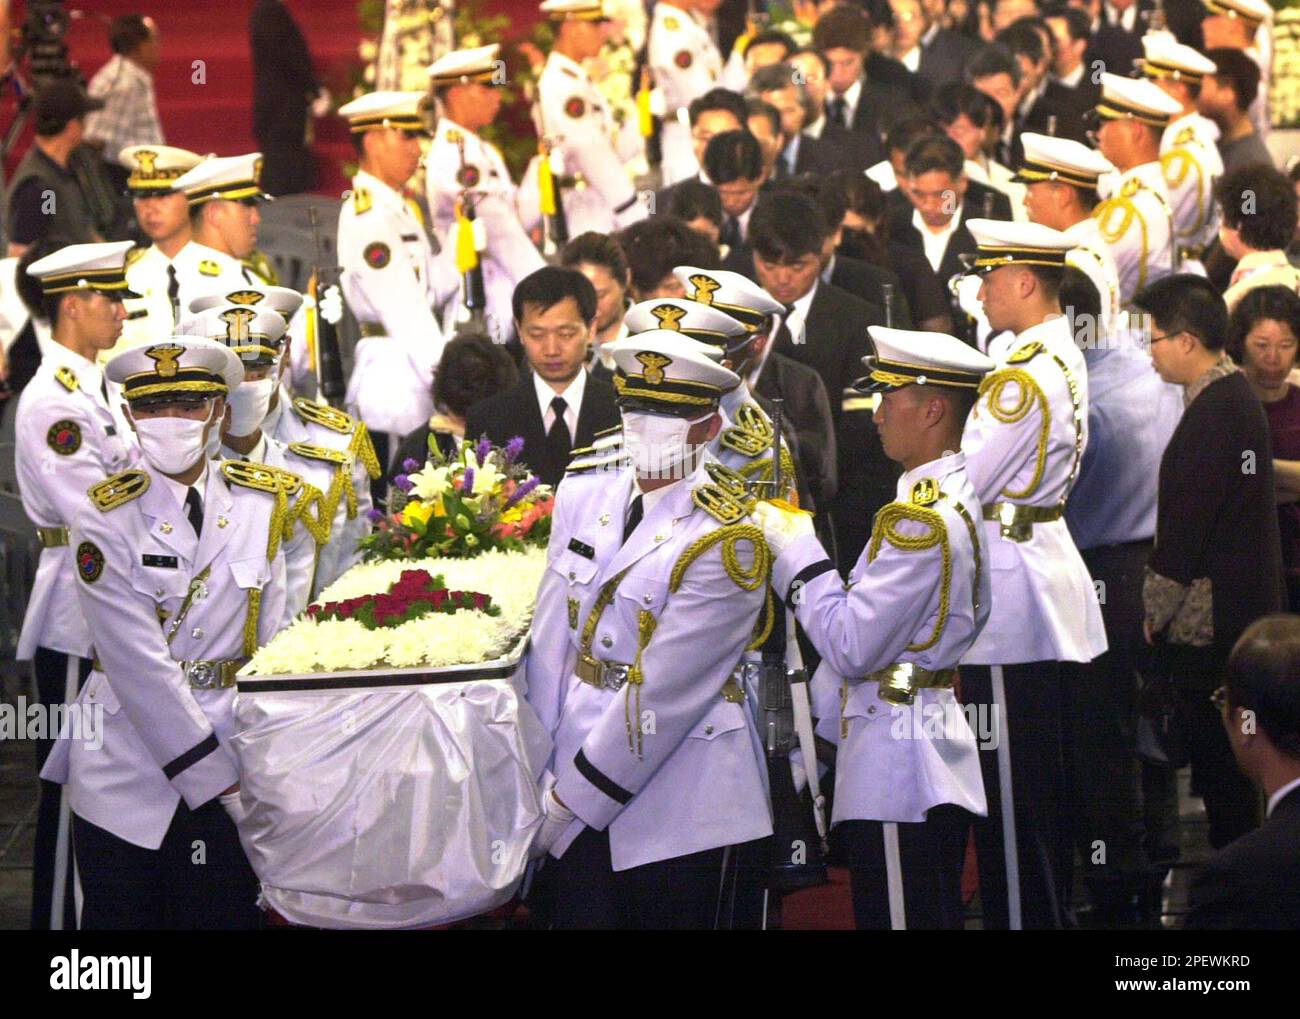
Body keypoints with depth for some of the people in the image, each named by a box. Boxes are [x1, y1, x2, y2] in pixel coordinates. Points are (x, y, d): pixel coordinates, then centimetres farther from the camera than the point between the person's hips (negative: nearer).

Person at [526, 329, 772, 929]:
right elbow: (549, 639, 4)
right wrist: (538, 774, -4)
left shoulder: (724, 540, -14)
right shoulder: (583, 497, 6)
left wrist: (571, 799, -14)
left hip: (673, 806, -5)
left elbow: (664, 689, -16)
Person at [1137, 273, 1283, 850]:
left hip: (1208, 623, -10)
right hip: (1245, 610, 10)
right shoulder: (1238, 396, 11)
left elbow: (1186, 526, -19)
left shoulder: (1213, 412, -20)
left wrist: (1153, 610, -10)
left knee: (1218, 767, -3)